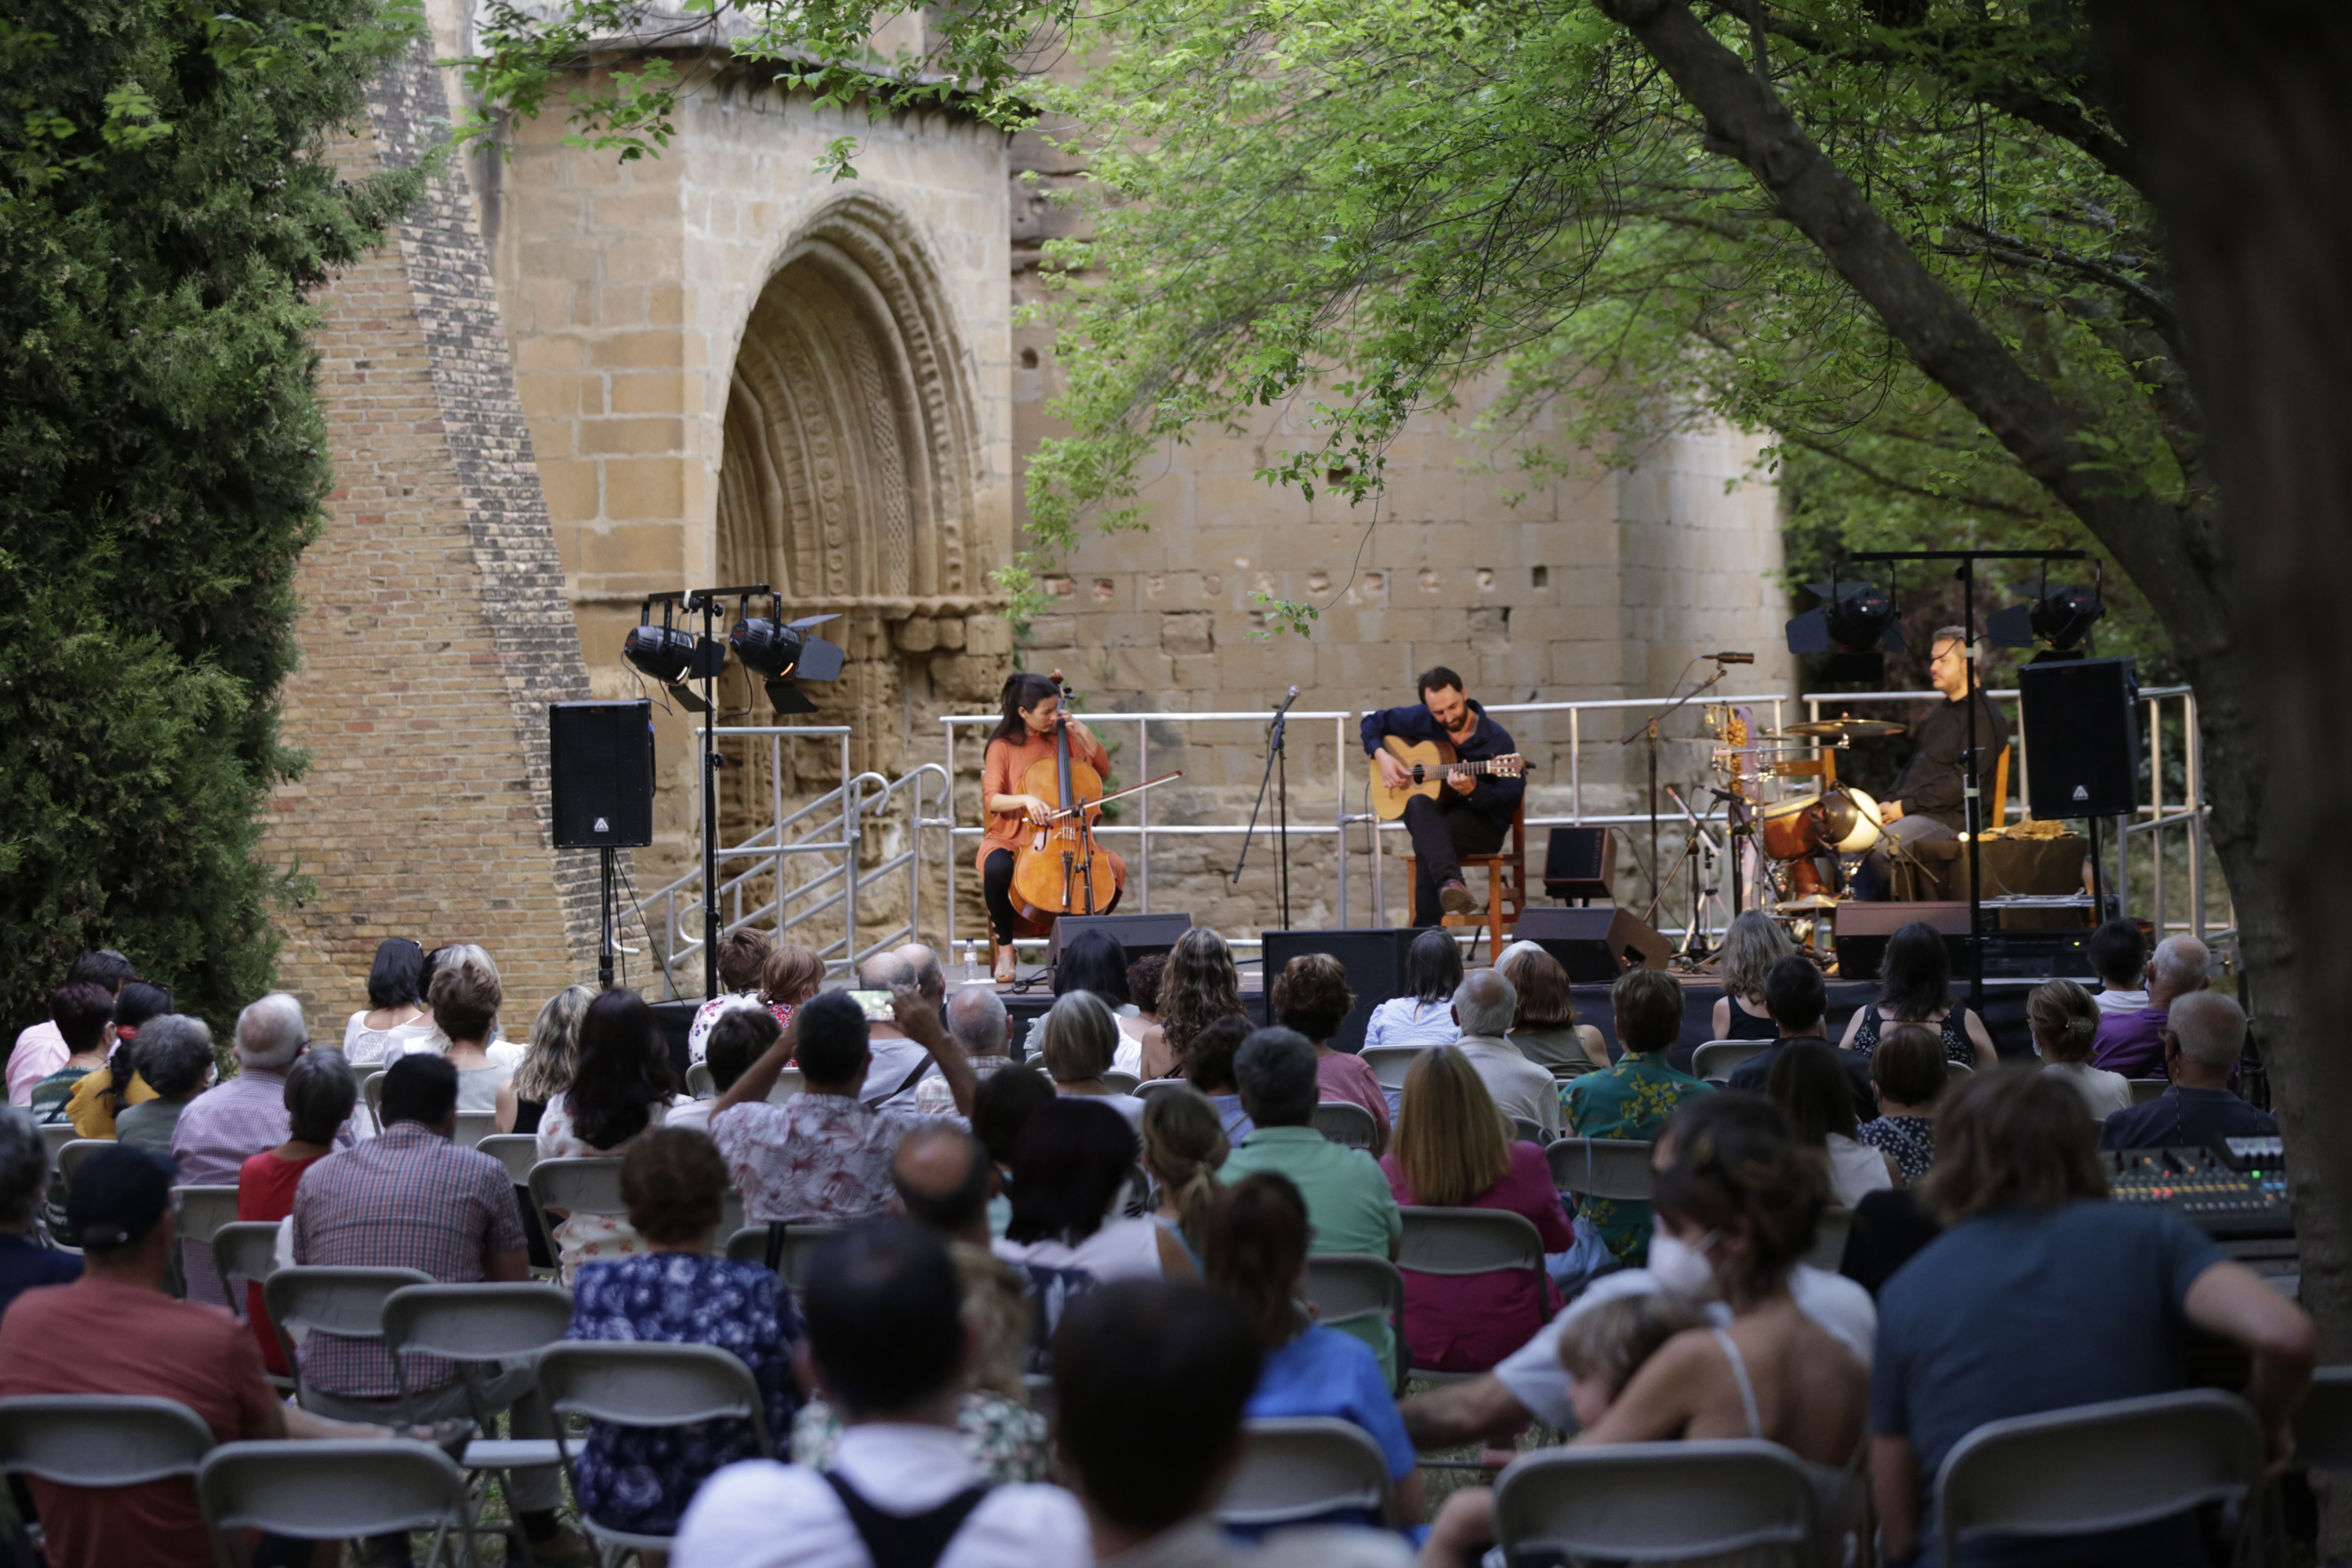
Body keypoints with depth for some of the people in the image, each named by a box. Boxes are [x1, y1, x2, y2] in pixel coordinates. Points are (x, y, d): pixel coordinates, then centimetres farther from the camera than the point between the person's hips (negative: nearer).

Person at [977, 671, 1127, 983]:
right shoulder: (1003, 747, -2)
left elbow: (1103, 770, 12)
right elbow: (991, 800, -11)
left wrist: (1084, 734, -1)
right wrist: (1025, 799, -30)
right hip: (1009, 839, -4)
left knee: (1116, 867, -19)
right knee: (996, 869, -39)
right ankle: (1004, 951, -18)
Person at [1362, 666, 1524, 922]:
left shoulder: (1496, 739, -6)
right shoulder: (1421, 720, 6)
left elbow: (1512, 798, -12)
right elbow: (1373, 723, 21)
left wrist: (1472, 790, -31)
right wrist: (1381, 756, 0)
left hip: (1483, 826, -3)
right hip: (1435, 816, 3)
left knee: (1427, 842, -35)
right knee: (1419, 805, -36)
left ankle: (1426, 928, -38)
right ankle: (1450, 882, -60)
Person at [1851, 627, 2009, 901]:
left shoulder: (1986, 719, -8)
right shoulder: (1942, 711, 22)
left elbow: (1962, 783, -16)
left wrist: (1906, 806, -16)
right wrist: (1890, 801, 7)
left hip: (1951, 818, -9)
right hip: (1909, 813, 9)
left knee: (1880, 844, -31)